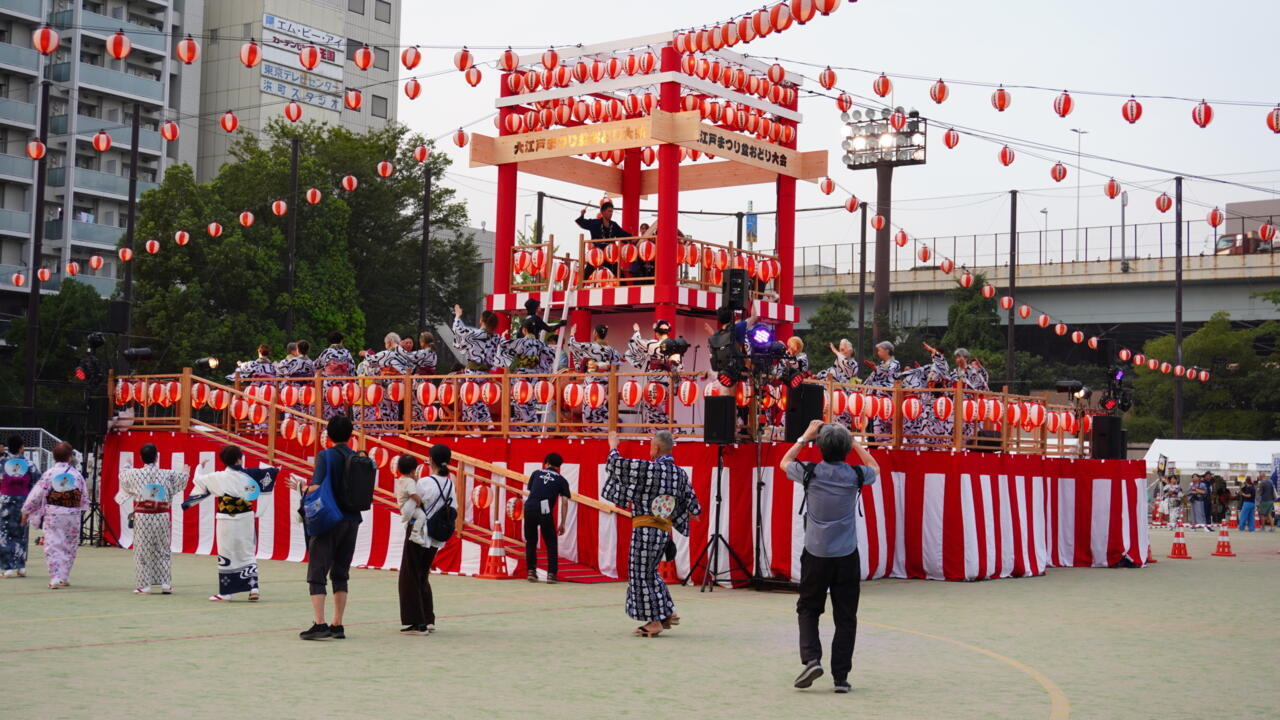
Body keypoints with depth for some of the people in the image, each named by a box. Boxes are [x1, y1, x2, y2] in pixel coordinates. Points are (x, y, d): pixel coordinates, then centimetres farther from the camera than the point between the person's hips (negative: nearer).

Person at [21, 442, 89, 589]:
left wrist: (26, 511, 7)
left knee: (53, 546, -1)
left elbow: (36, 494, -5)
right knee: (69, 546, 16)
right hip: (73, 516, 3)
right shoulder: (77, 474, 0)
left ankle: (56, 578, -11)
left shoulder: (49, 474, -8)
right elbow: (84, 497, 8)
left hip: (53, 516, -3)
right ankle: (65, 577, 24)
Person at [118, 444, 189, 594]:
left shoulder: (134, 474, -7)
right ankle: (166, 583, 12)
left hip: (142, 518, -1)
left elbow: (122, 477, 16)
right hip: (162, 518, 1)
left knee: (142, 551, 6)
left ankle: (144, 586, 6)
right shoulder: (167, 474, -6)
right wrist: (185, 471, 36)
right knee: (163, 551, 13)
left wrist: (127, 467, 39)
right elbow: (182, 478, 12)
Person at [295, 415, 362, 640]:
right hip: (351, 521, 5)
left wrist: (302, 487, 3)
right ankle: (337, 626, 12)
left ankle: (320, 624, -12)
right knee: (340, 575, 12)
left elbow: (317, 490, -18)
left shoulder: (326, 456, -10)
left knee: (317, 574, -2)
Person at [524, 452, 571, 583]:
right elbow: (565, 502, 7)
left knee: (530, 541, 19)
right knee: (551, 543, 12)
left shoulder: (536, 473, 18)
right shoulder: (561, 480, 13)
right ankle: (551, 574, 4)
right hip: (545, 512, -2)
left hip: (529, 508, 2)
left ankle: (531, 571, 16)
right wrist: (562, 523, 9)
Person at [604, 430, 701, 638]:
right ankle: (667, 613, 22)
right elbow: (692, 506, 12)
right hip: (665, 529, 7)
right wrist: (695, 511, 37)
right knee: (650, 572, 21)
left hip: (645, 528, -7)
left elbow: (615, 465, -6)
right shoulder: (680, 474, 5)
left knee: (641, 574, 2)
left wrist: (613, 446, 14)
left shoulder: (648, 468, -15)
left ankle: (654, 621, 4)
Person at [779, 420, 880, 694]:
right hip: (847, 557, 0)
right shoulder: (855, 475, -5)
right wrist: (854, 441, 19)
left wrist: (806, 436, 18)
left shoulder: (810, 473, -7)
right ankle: (841, 677, 6)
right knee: (845, 617, 6)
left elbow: (784, 462, 16)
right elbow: (875, 468, 21)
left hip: (816, 555, 0)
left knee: (808, 609, 15)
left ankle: (811, 658, -5)